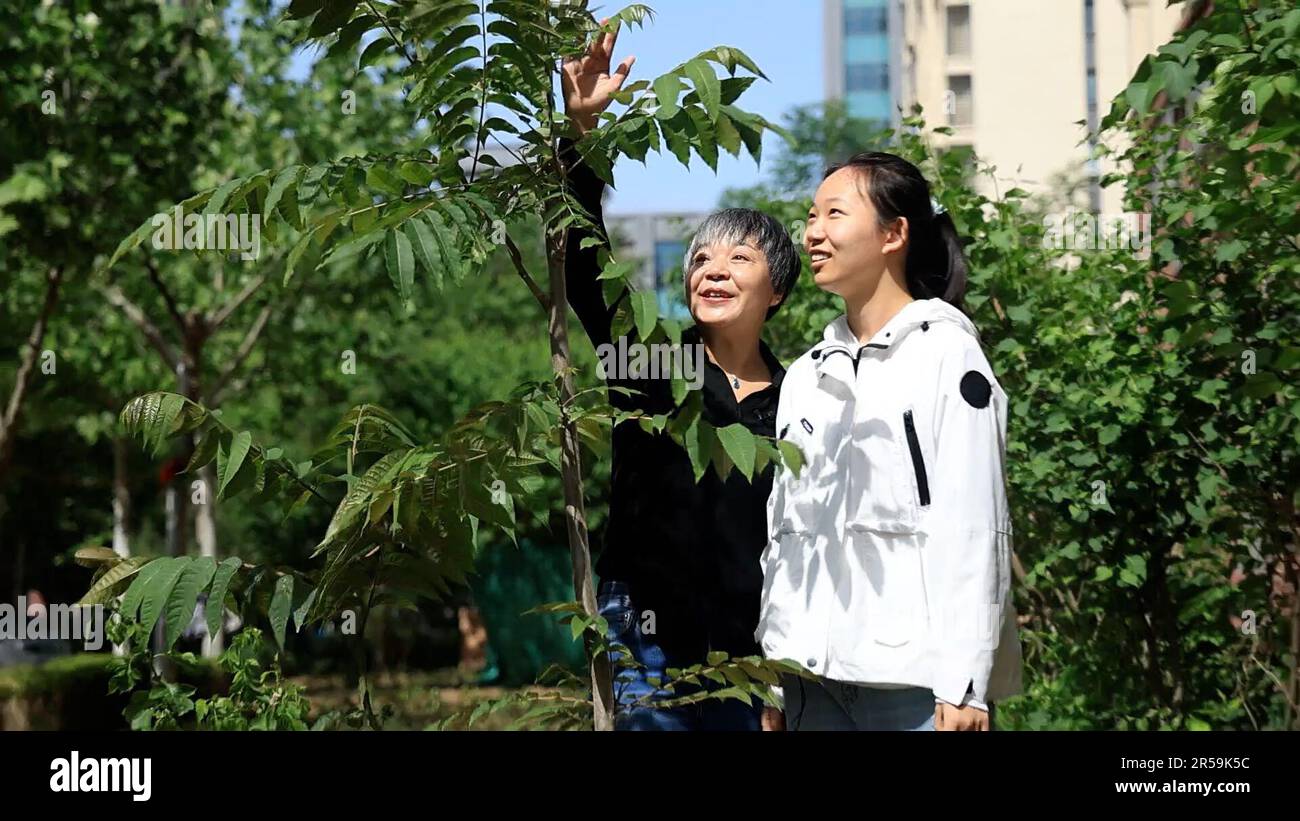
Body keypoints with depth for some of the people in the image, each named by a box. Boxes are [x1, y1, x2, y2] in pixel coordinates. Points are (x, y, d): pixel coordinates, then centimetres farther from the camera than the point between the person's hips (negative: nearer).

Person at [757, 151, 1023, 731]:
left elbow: (972, 534, -10)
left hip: (912, 679, -6)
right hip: (812, 675, 6)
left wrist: (963, 685, -15)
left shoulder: (945, 356, -3)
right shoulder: (805, 376, 15)